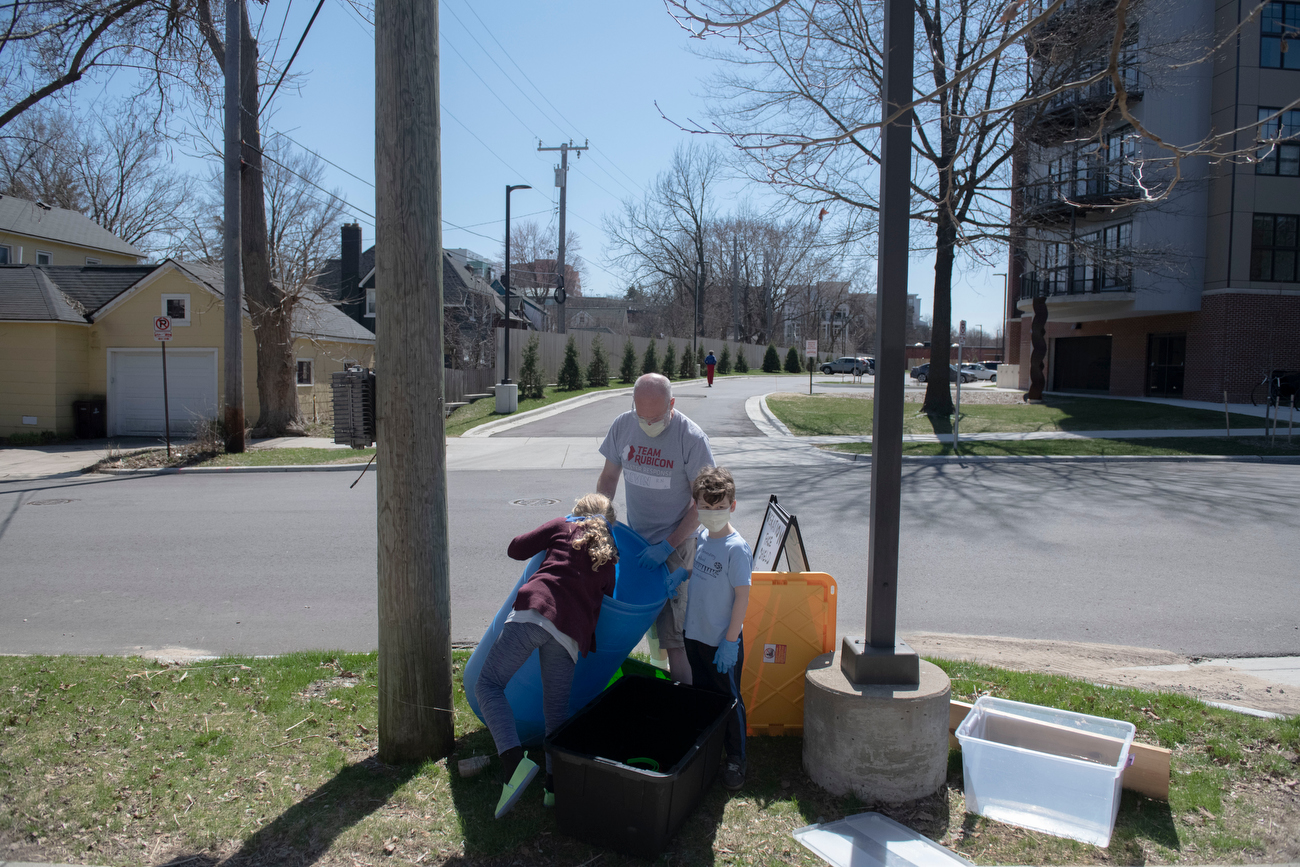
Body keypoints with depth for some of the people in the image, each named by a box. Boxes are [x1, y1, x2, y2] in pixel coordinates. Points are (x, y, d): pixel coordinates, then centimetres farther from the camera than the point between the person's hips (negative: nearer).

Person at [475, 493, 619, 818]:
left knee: (489, 683, 1)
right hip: (571, 633, 4)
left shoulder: (564, 526, 16)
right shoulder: (610, 558, 25)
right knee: (557, 707, 15)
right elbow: (605, 599, 26)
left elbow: (516, 549, 16)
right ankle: (556, 781, 1)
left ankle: (513, 760, -18)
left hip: (534, 611, -3)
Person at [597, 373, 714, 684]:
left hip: (676, 541, -5)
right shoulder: (622, 426, -3)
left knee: (672, 631, -8)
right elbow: (608, 477, 10)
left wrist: (668, 546, -18)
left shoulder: (691, 438, -17)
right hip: (634, 537, 5)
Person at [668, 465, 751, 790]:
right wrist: (683, 573, -2)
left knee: (729, 699, 9)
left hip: (723, 641, -7)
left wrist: (731, 641, -18)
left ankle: (736, 759, 26)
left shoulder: (736, 548, -21)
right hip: (695, 633, 7)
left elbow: (742, 595, -19)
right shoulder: (702, 536, 0)